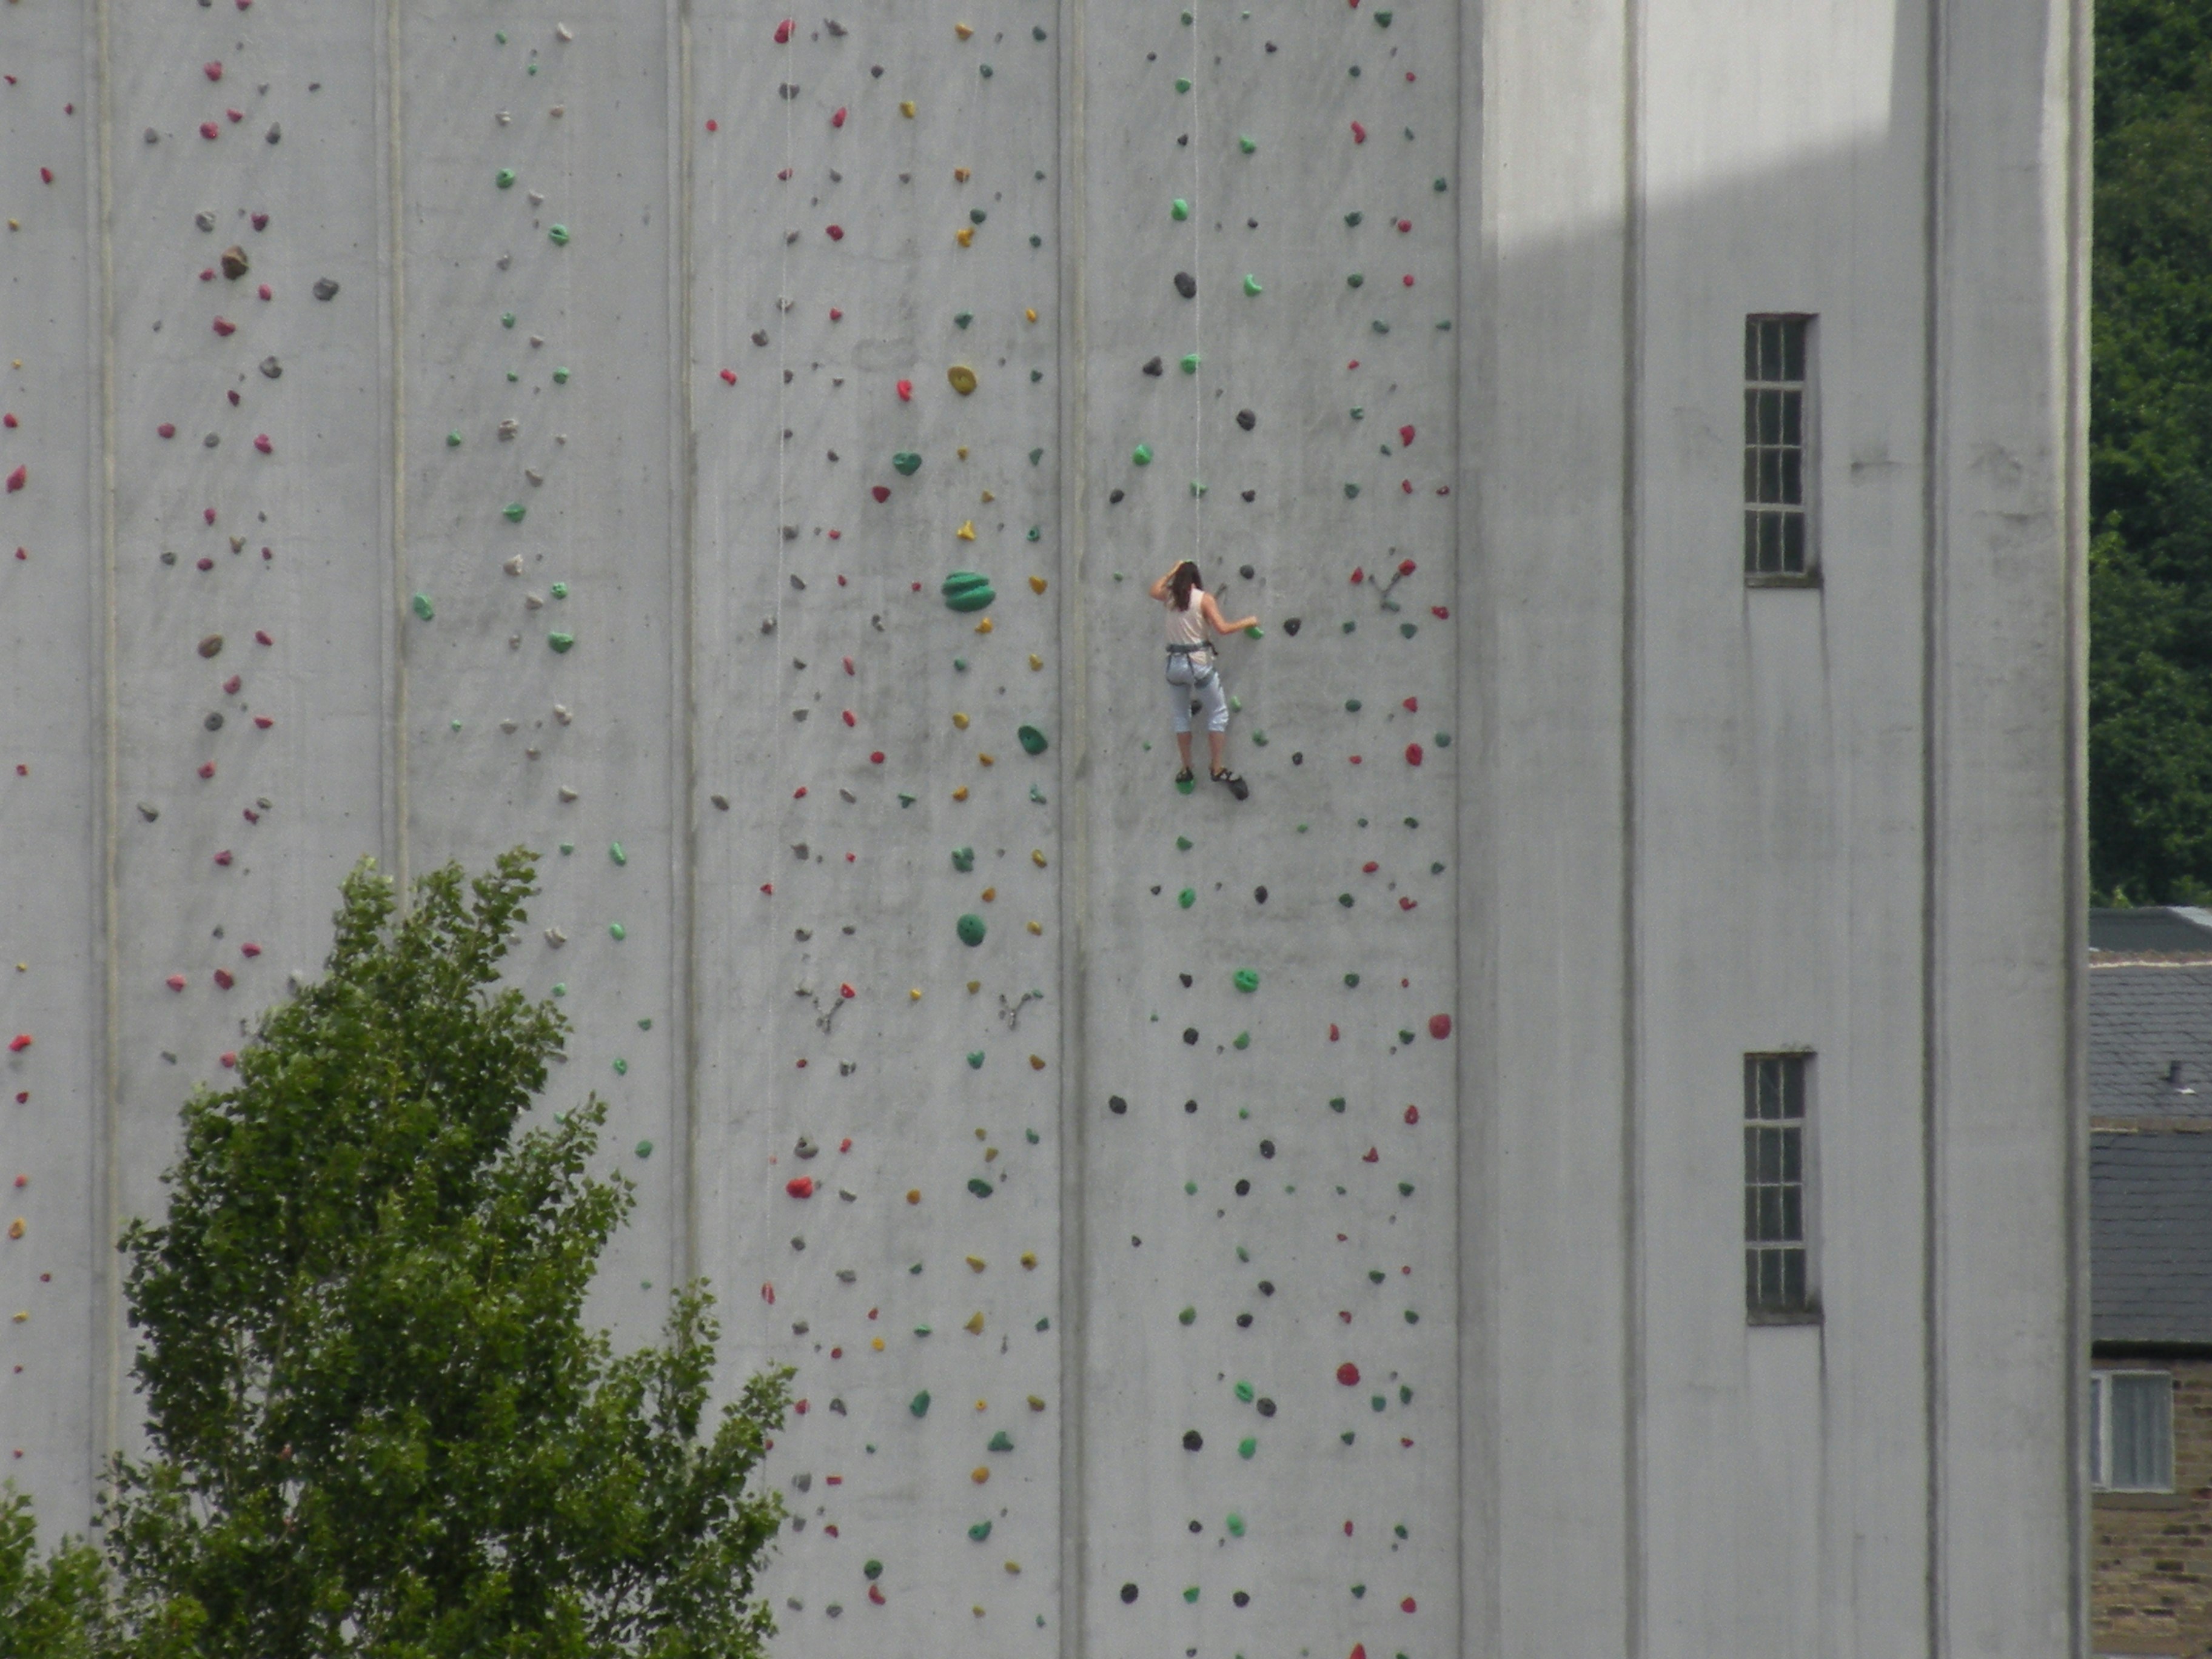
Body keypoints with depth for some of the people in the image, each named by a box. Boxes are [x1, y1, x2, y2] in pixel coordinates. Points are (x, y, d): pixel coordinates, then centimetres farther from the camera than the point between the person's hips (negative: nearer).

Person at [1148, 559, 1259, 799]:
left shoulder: (1170, 597, 3)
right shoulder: (1204, 599, -8)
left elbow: (1155, 590, 27)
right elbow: (1222, 628, -15)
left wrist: (1173, 572, 34)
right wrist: (1247, 622, 0)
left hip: (1175, 663, 4)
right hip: (1199, 662, -4)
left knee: (1181, 716, 18)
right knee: (1218, 713, 7)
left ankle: (1186, 769, 17)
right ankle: (1219, 768, 1)